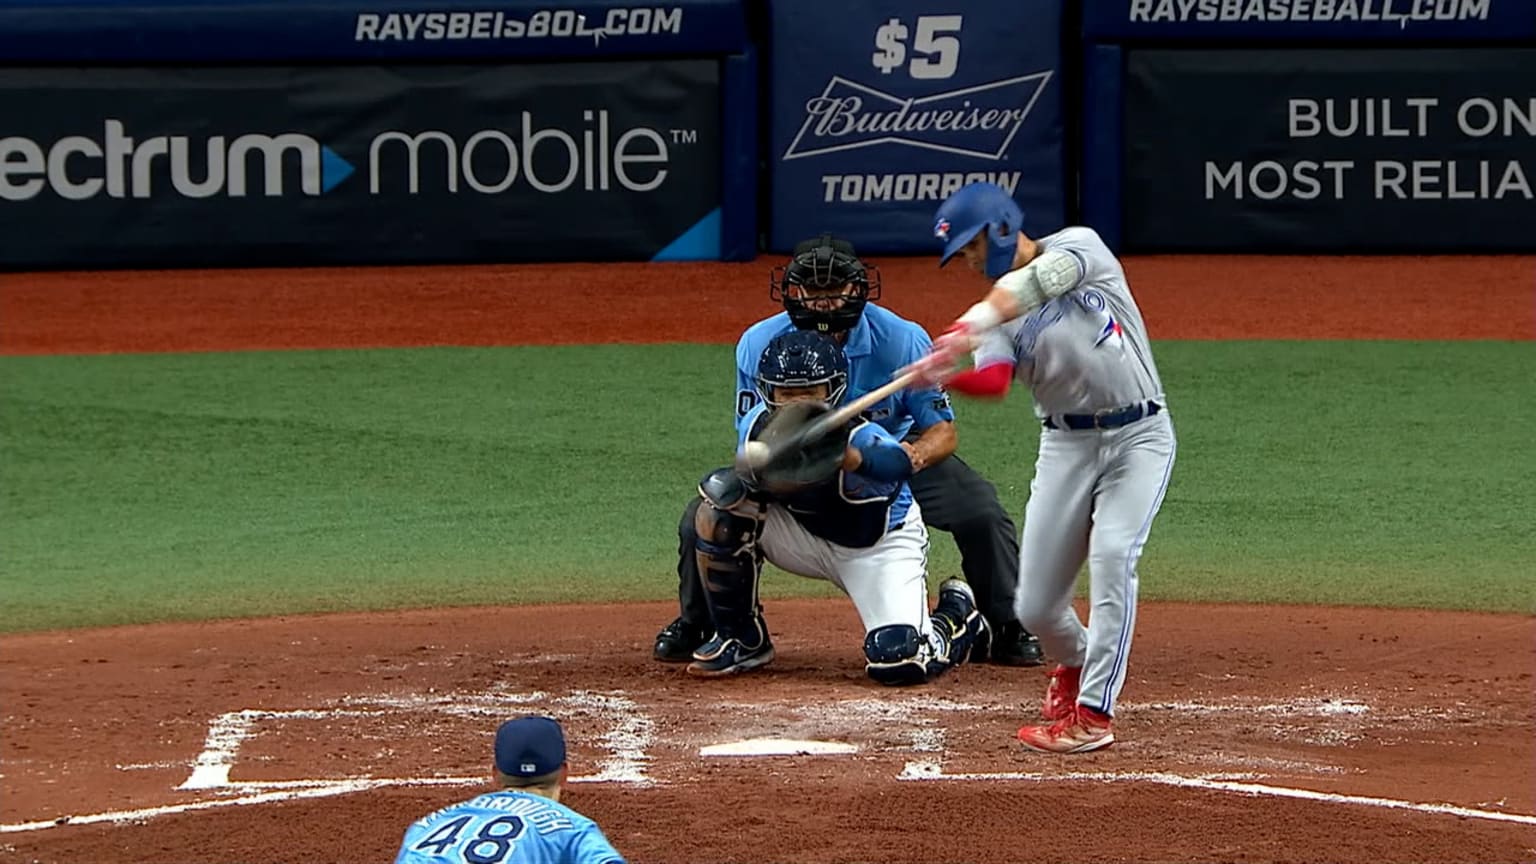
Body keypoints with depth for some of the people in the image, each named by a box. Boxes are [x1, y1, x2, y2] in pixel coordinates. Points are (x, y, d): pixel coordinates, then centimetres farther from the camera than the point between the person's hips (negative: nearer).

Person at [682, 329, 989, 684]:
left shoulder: (861, 435, -33)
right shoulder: (757, 425, -17)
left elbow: (898, 464, -51)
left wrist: (850, 459, -73)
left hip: (881, 545, -4)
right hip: (808, 538, 4)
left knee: (900, 662, -25)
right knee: (721, 494, -21)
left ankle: (956, 616, 16)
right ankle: (741, 640, -3)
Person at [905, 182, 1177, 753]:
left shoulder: (1078, 247, -4)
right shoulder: (996, 318, 5)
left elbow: (1038, 282, -27)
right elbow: (993, 380, -16)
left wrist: (970, 326, -42)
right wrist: (945, 376, -39)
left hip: (1140, 435, -4)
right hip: (1067, 444, 4)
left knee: (1113, 556, -25)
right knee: (1035, 607, 1)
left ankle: (1093, 712, -20)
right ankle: (1073, 665, 36)